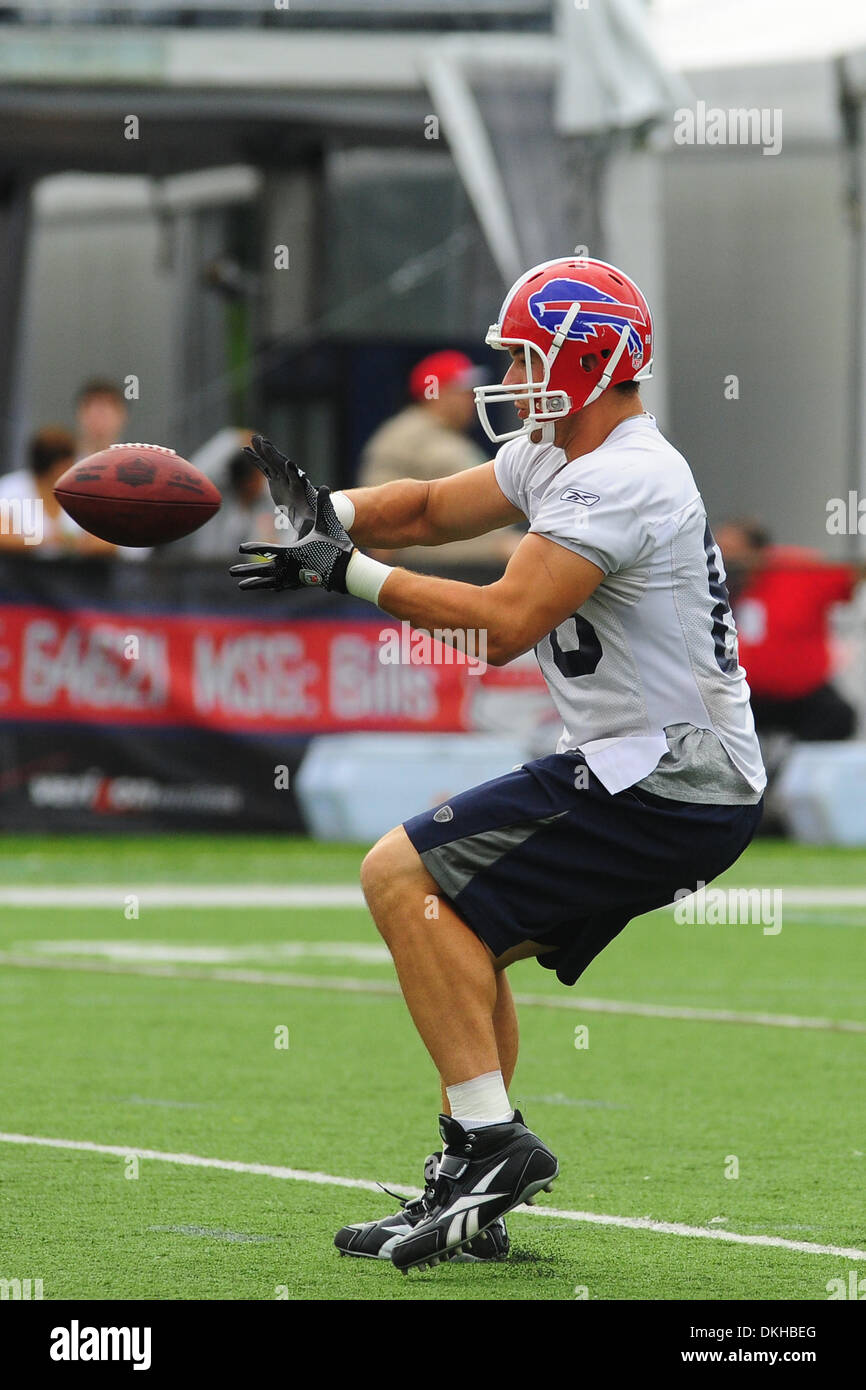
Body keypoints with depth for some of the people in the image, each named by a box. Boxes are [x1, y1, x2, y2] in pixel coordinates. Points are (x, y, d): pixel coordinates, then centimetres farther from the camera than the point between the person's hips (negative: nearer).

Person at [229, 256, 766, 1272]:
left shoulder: (620, 482, -19)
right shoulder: (560, 456, 13)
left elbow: (507, 620, -26)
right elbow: (435, 509, 20)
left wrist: (349, 573, -22)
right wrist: (334, 513, 1)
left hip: (664, 792, -10)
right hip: (677, 785, 10)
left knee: (405, 877, -12)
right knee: (459, 932, 17)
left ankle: (492, 1139, -15)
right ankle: (469, 1199, 15)